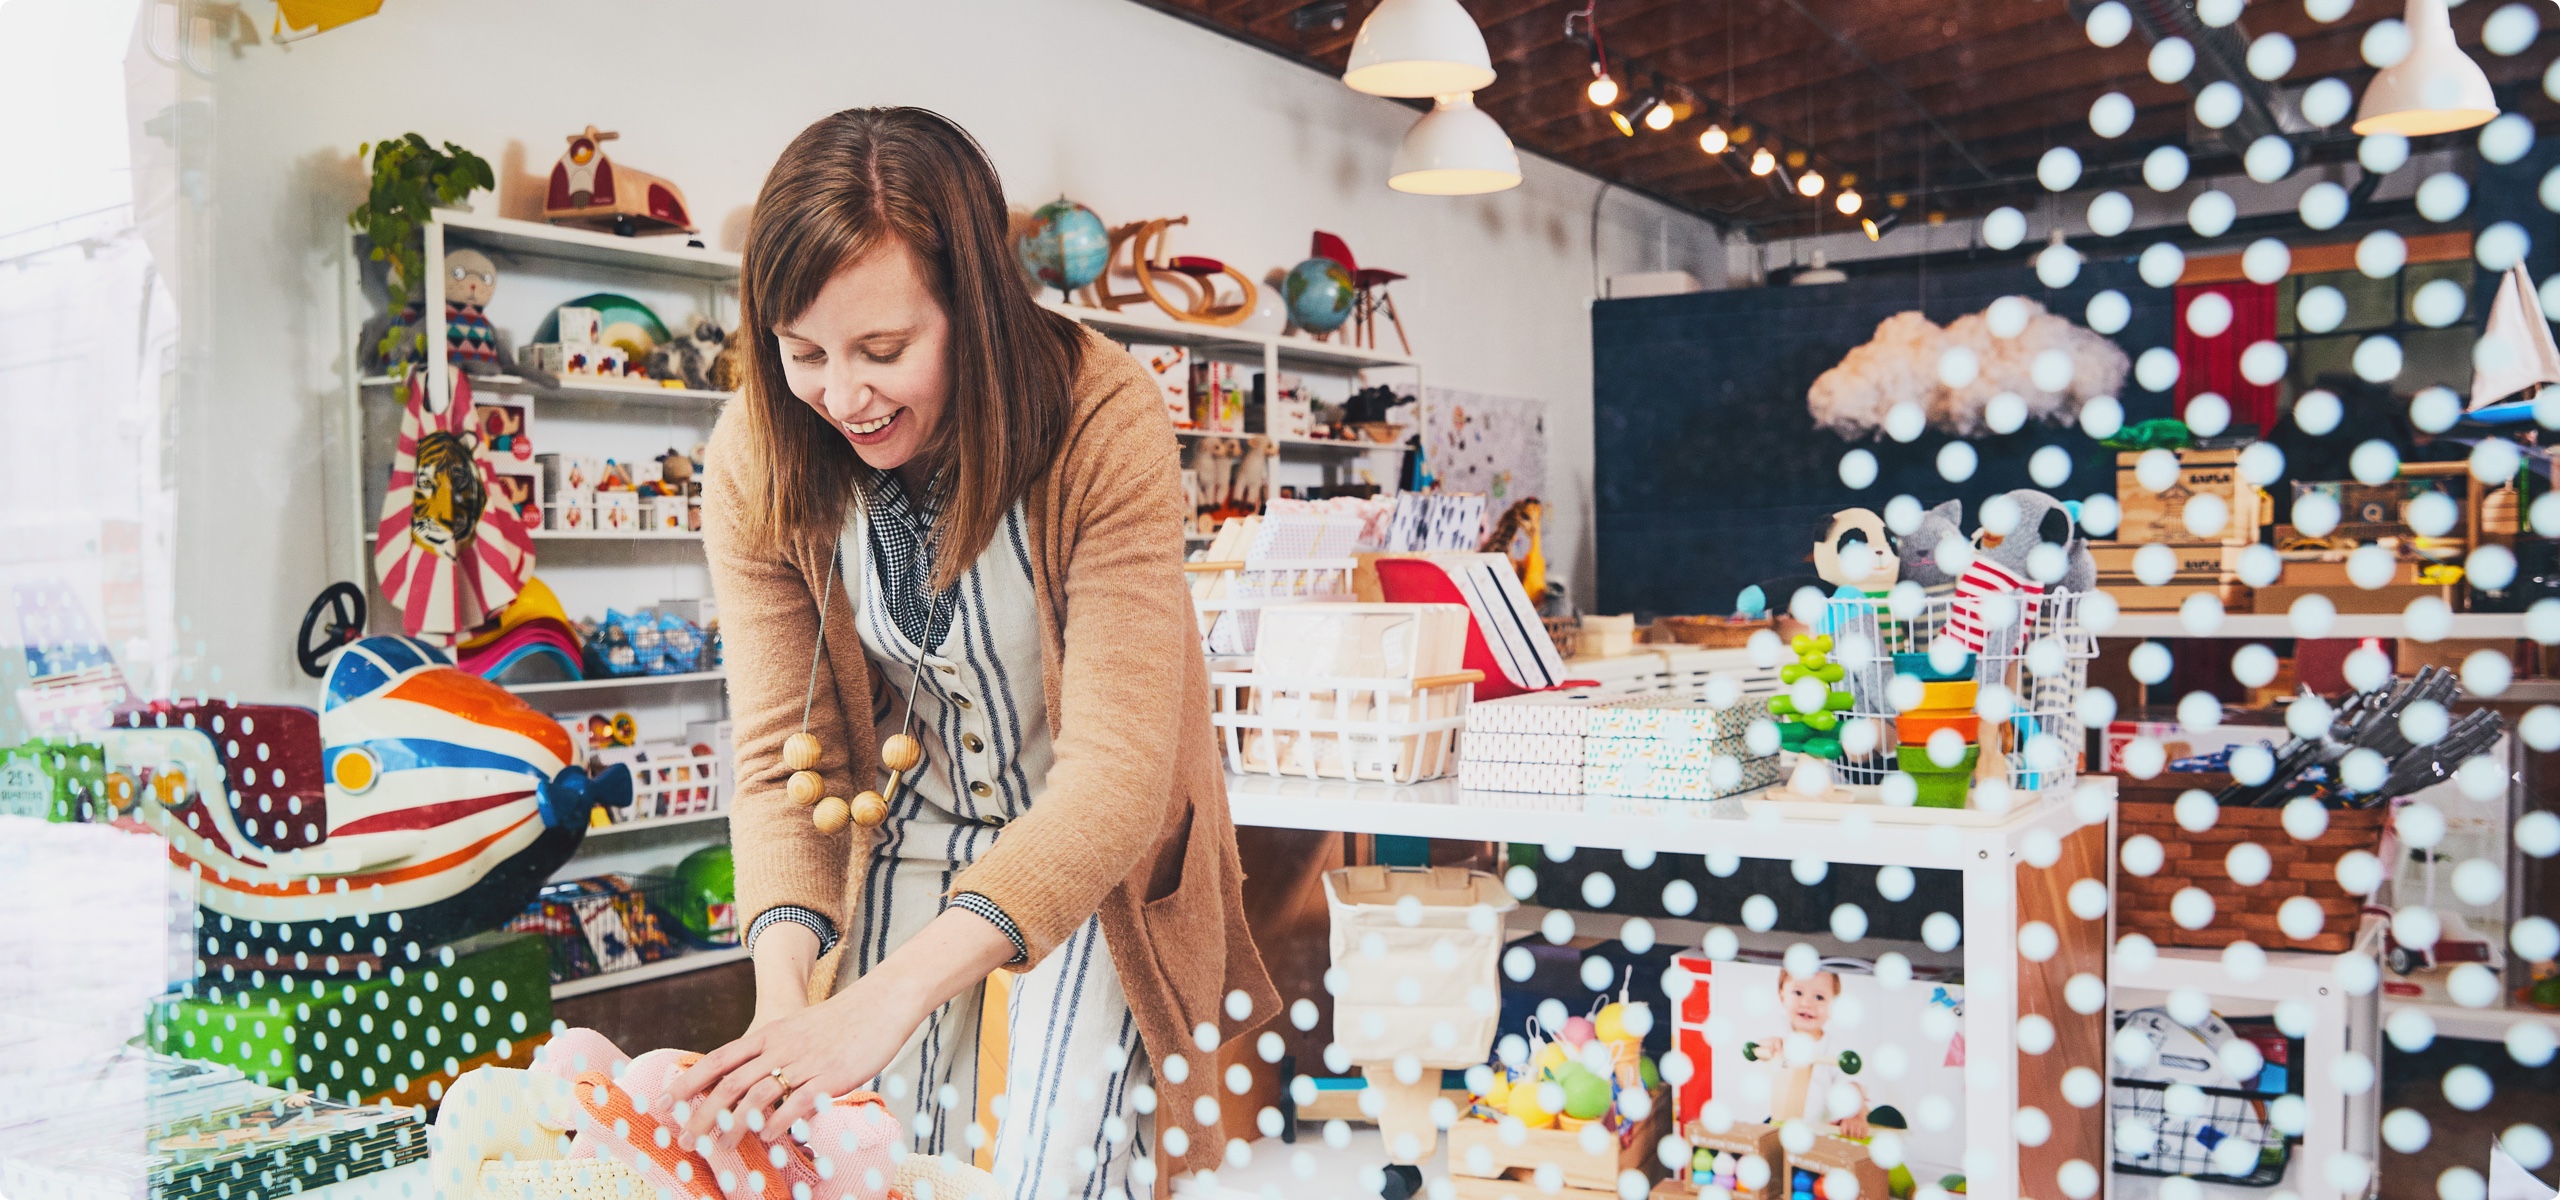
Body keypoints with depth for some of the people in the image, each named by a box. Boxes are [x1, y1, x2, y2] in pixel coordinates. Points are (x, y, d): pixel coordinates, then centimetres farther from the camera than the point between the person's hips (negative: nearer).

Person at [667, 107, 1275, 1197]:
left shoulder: (1104, 424, -28)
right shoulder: (757, 460, -16)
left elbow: (1118, 771, -33)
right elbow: (781, 750, -13)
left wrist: (893, 994, -44)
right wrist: (784, 993, -30)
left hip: (1093, 852, -3)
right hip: (908, 846, 3)